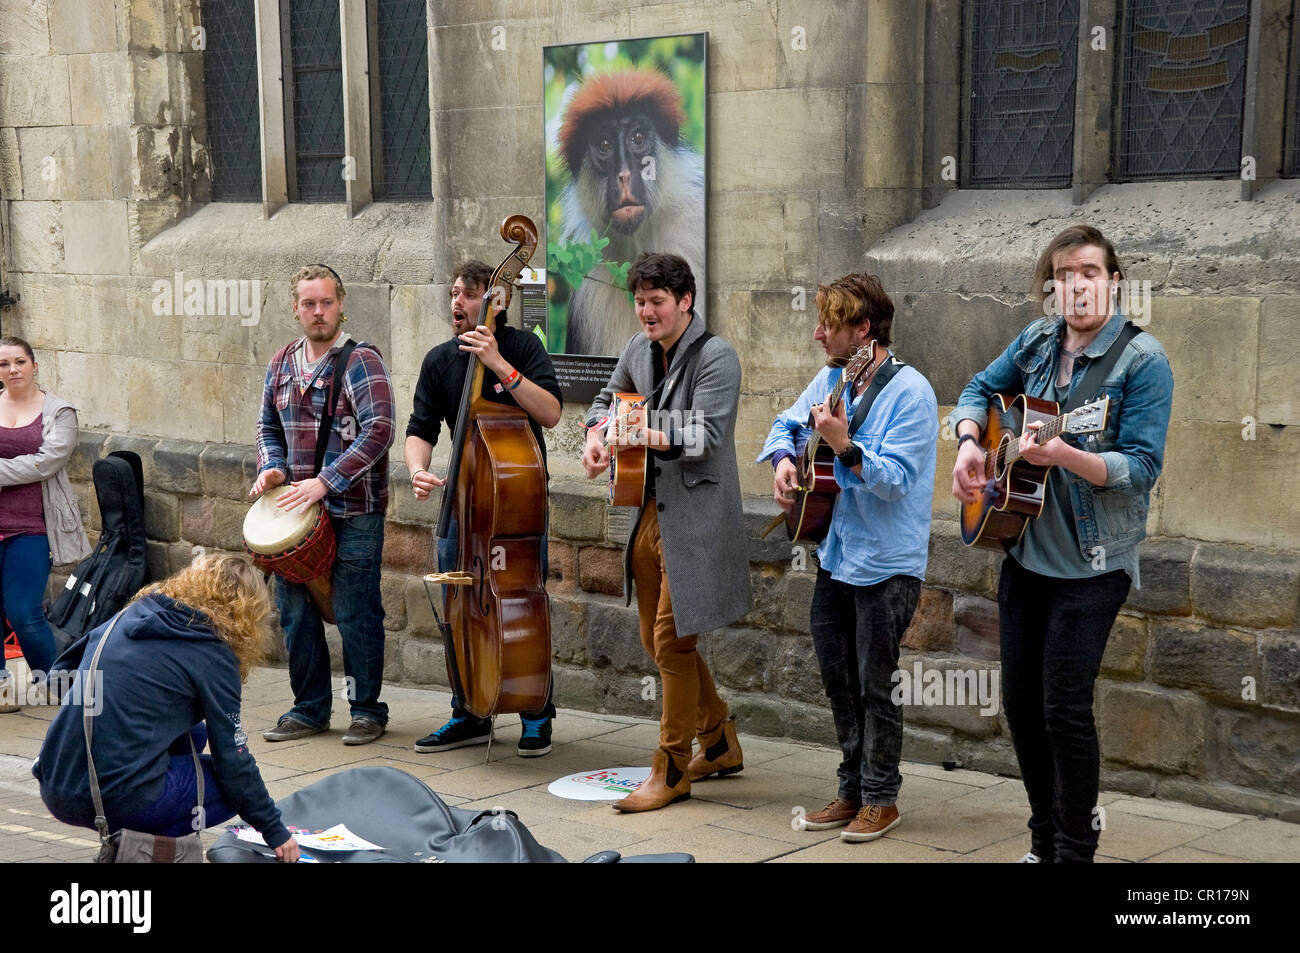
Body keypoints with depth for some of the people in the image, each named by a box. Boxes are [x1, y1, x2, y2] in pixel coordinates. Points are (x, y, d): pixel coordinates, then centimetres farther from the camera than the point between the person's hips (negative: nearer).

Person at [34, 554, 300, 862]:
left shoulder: (129, 615, 13)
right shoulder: (213, 655, -4)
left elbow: (62, 670, 23)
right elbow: (233, 760, -2)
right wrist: (275, 831, 9)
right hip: (115, 800, -7)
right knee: (238, 786, 14)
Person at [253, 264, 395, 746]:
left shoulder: (361, 361, -9)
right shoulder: (282, 364, 12)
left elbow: (379, 430, -19)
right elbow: (269, 426, 23)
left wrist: (325, 481, -22)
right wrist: (271, 467, 2)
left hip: (353, 513, -6)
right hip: (295, 510, 6)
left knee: (355, 613, -1)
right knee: (295, 610, 10)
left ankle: (367, 709, 13)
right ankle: (309, 708, 23)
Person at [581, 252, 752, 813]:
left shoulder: (716, 357, -14)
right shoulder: (640, 348, 9)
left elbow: (707, 436, -24)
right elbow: (611, 398, 26)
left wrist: (647, 436, -40)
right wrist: (596, 436, 4)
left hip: (694, 517, -8)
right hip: (649, 509, 8)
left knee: (672, 641, -6)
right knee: (655, 638, 14)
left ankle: (672, 771, 7)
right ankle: (720, 745, 30)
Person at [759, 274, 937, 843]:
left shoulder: (909, 392, -17)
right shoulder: (831, 379, 5)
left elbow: (896, 479, -22)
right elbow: (786, 423, 19)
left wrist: (844, 446, -34)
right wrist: (783, 459, -1)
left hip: (885, 565, -8)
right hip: (834, 554, 8)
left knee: (874, 685, 0)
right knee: (837, 678, 14)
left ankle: (880, 799, 15)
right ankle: (852, 790, 27)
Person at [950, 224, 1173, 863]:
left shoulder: (1142, 360, -12)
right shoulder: (1037, 341, 6)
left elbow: (1142, 467, -18)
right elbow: (980, 390, 20)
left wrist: (1064, 455, -33)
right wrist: (969, 444, 0)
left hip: (1091, 564, -6)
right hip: (1023, 551, 6)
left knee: (1064, 709, -8)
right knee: (1020, 701, 11)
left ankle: (1075, 848, 8)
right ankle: (1046, 839, 26)